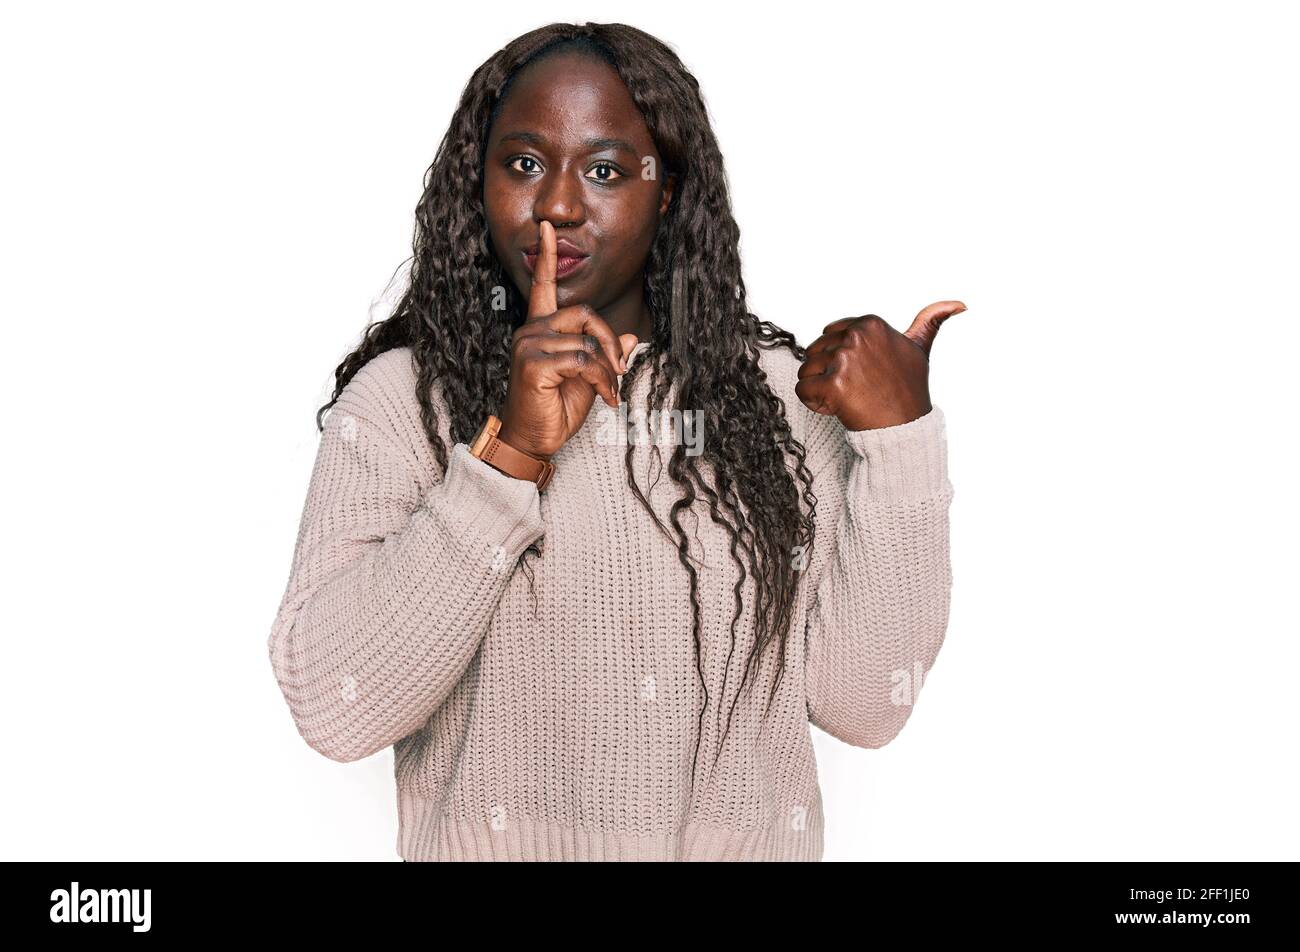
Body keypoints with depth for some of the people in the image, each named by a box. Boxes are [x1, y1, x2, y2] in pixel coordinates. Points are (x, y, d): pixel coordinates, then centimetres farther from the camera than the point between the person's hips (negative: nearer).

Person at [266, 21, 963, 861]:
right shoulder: (400, 397, -10)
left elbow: (865, 706, -9)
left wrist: (900, 437, -17)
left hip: (751, 842, 2)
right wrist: (510, 452, -27)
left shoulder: (781, 392, -5)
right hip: (493, 844, -1)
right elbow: (331, 712, -22)